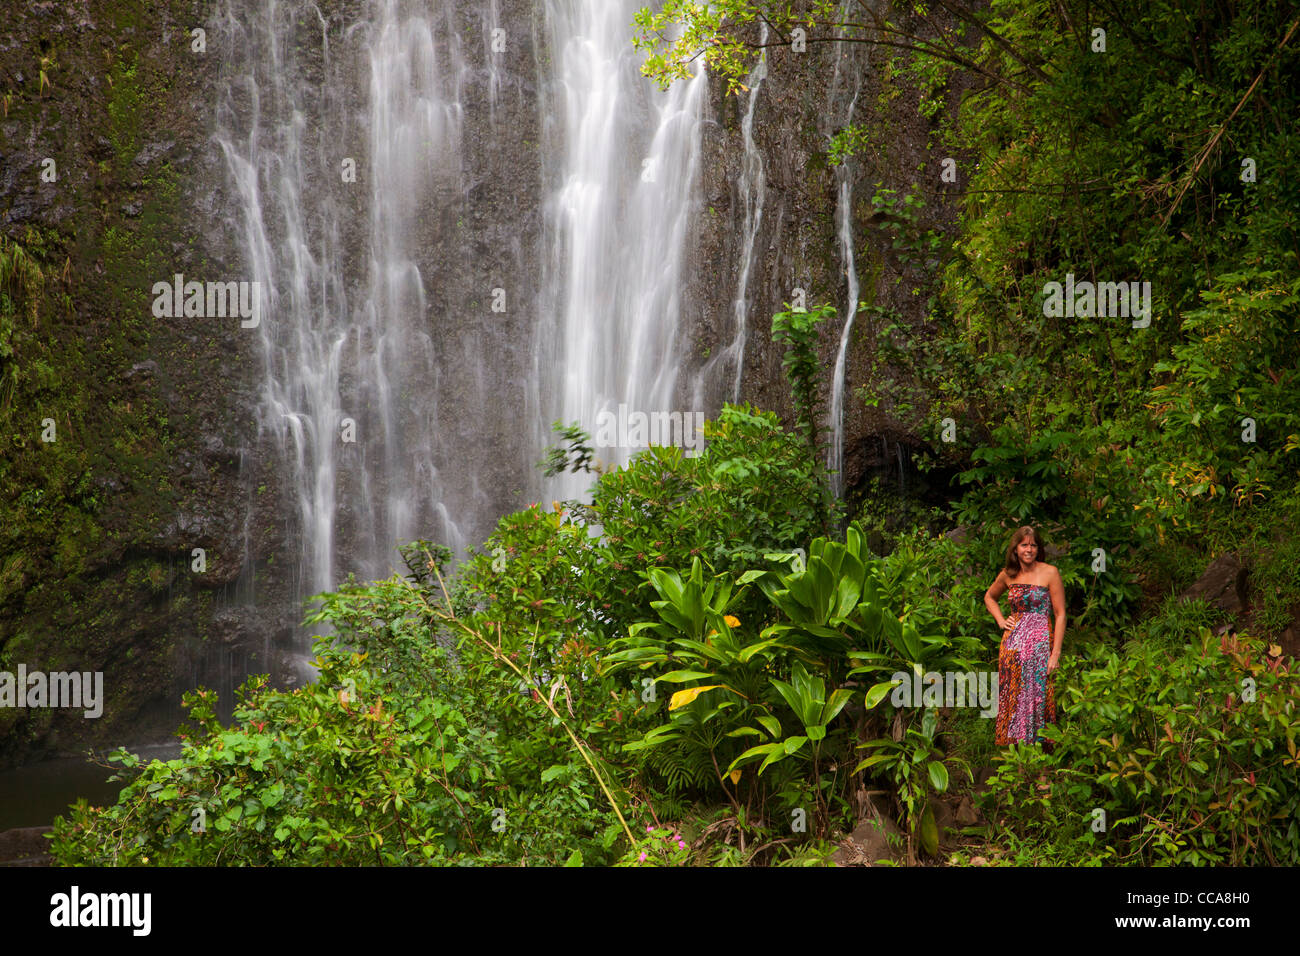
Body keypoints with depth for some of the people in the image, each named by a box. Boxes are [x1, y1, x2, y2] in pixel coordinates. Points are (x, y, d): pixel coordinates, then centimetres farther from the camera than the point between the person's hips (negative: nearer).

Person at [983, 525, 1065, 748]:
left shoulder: (1049, 573, -3)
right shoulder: (1008, 574, 8)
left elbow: (1060, 615, -5)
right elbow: (989, 597, 28)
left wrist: (1056, 653, -12)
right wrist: (1000, 620, 11)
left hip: (1040, 645, -4)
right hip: (1013, 644, 4)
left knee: (1037, 698, -6)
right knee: (1012, 700, 3)